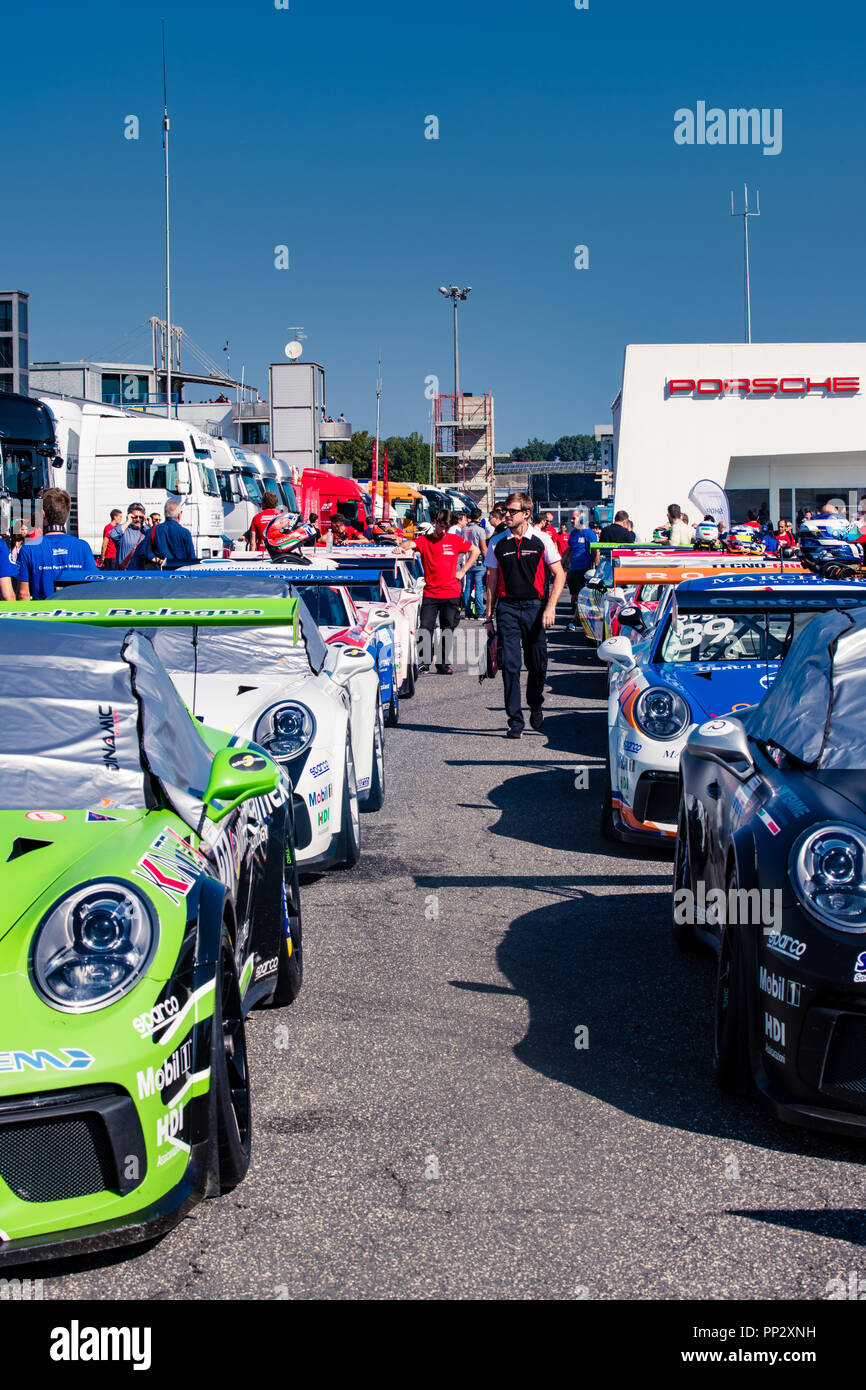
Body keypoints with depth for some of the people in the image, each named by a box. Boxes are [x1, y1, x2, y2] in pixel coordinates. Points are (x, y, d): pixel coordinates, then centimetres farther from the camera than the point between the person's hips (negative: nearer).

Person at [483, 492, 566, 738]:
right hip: (507, 608, 1)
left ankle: (535, 707, 32)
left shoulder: (541, 540, 1)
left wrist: (550, 607, -9)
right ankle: (515, 720, -3)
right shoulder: (498, 544, 6)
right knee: (510, 664, -7)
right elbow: (492, 581, 12)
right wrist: (489, 616, 7)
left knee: (537, 664, 6)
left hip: (535, 607, -1)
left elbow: (559, 575, 2)